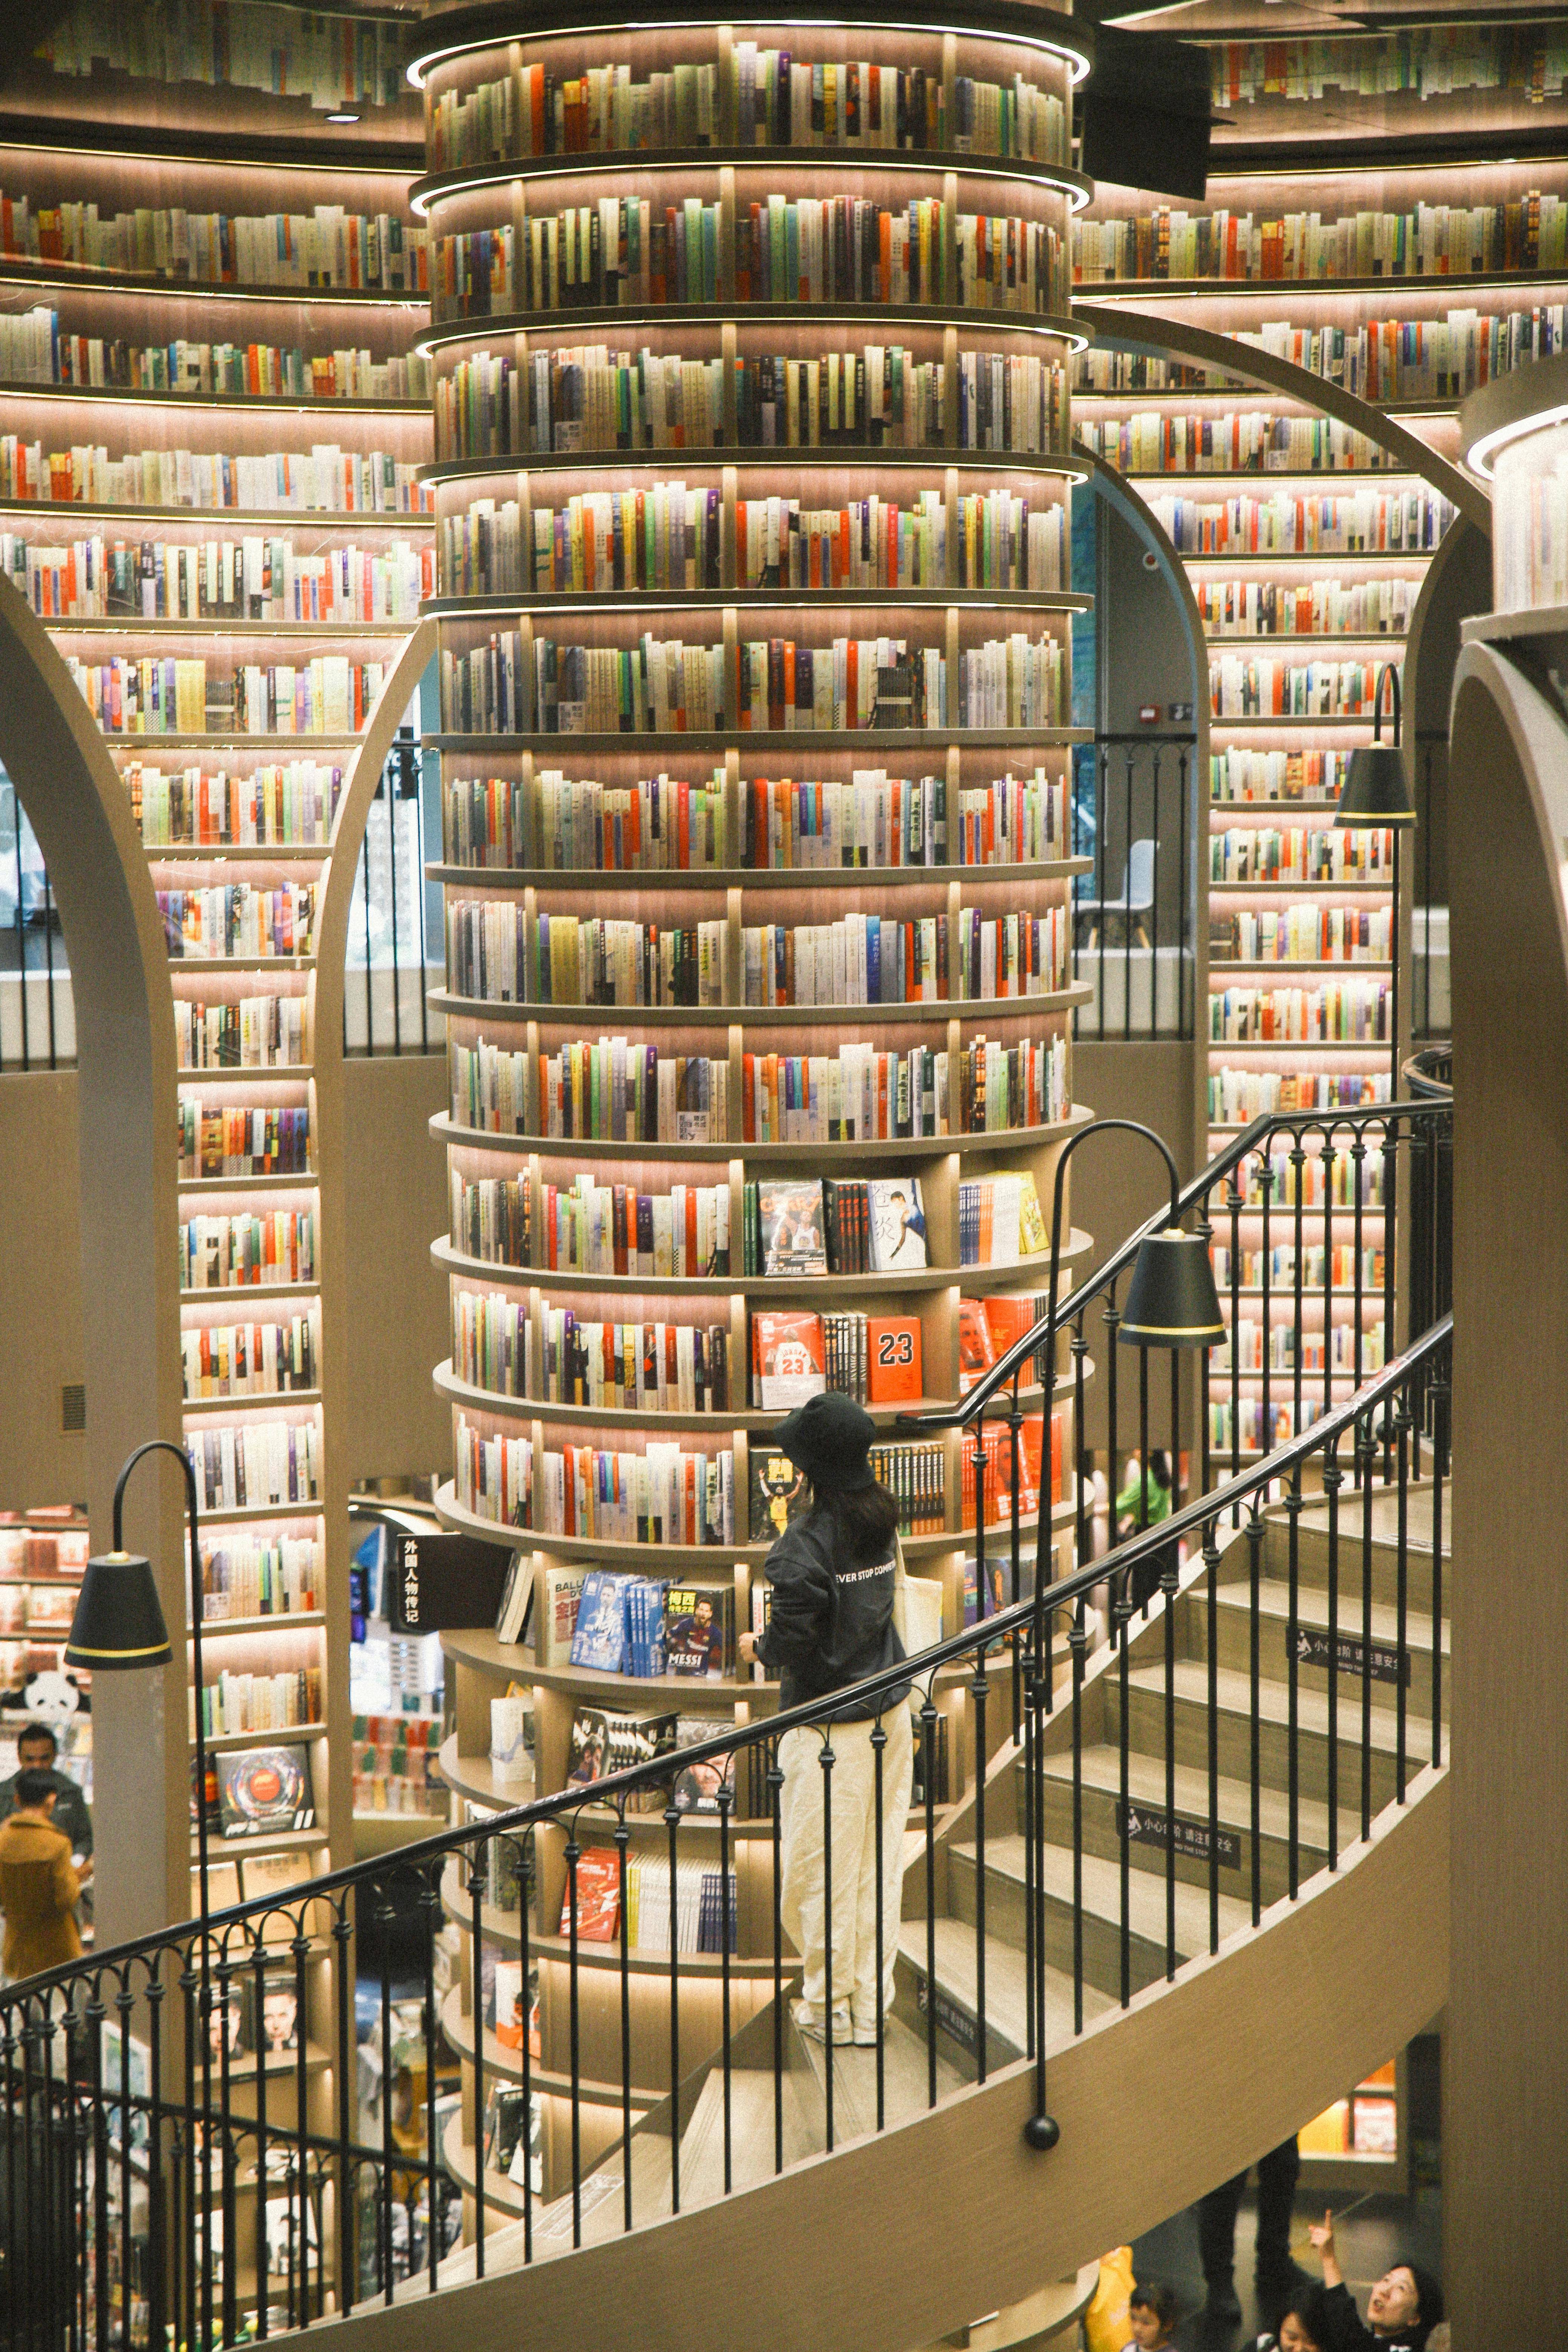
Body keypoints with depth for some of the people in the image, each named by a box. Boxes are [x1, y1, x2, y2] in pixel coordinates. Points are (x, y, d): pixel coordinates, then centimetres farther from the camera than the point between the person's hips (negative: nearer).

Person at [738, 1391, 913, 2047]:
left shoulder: (806, 1544, -22)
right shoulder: (882, 1520, 1)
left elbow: (793, 1643, -19)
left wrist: (757, 1646, 1)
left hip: (829, 1723, -7)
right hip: (889, 1710, 7)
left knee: (822, 1869, 7)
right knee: (879, 1862, 13)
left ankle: (829, 2008, 18)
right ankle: (872, 2005, 21)